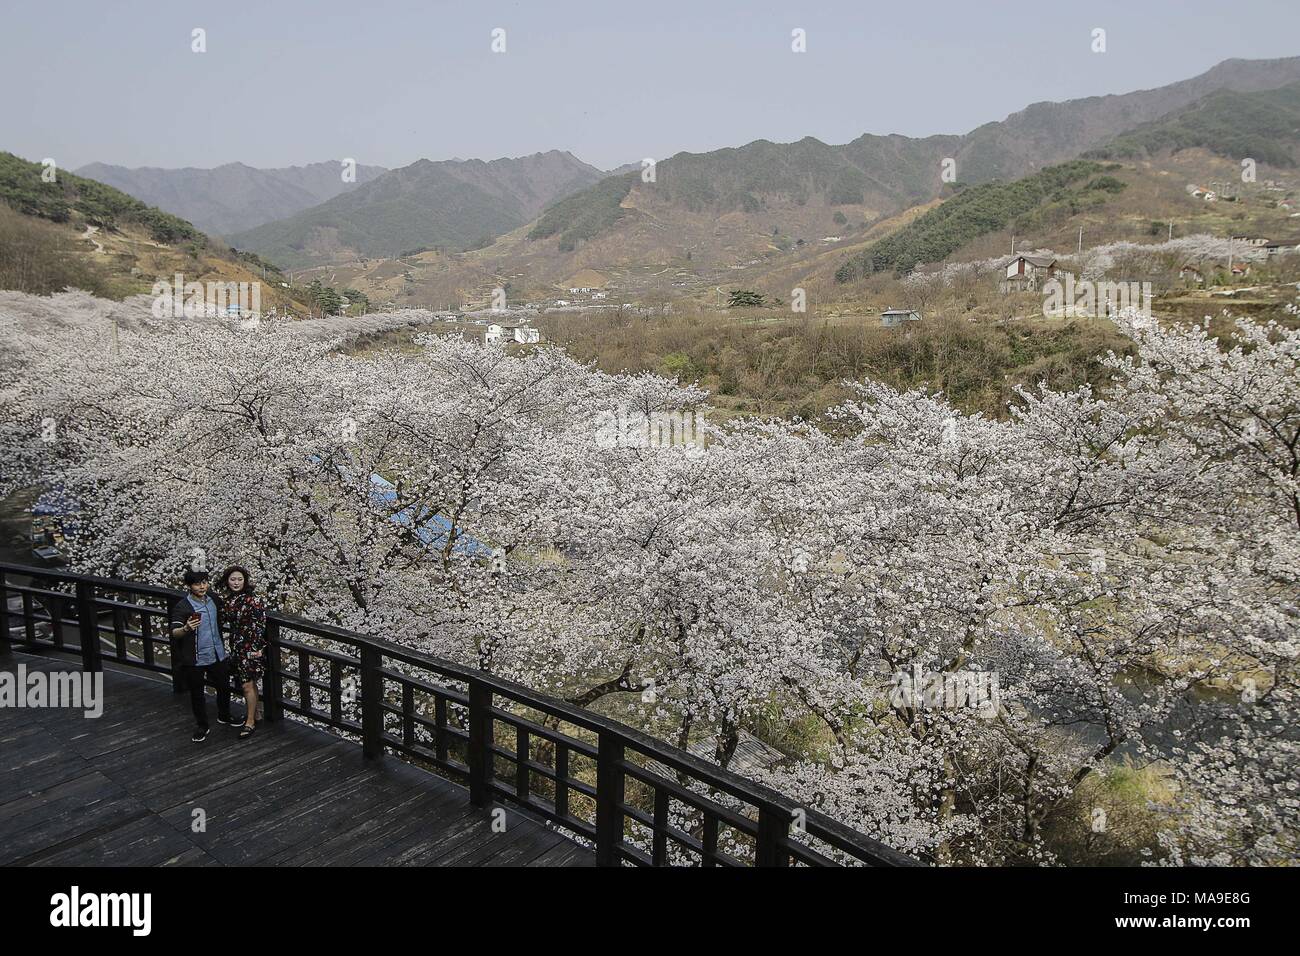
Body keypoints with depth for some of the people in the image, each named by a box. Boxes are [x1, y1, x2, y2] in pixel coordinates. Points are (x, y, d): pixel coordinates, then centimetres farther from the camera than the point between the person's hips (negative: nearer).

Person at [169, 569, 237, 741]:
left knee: (224, 687, 17)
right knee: (196, 693, 9)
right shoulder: (182, 607, -17)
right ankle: (201, 727, 26)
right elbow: (174, 633, -27)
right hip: (194, 659, -5)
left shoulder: (214, 600, 1)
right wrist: (186, 628, -46)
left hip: (217, 654, 5)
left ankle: (224, 716, 41)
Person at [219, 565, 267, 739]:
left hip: (251, 648, -6)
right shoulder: (229, 600, 5)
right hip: (236, 646, 6)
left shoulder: (252, 600, -16)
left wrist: (257, 648, -17)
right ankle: (254, 714, 29)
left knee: (248, 685, -4)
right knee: (248, 683, 15)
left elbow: (259, 625, -16)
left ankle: (250, 722, 6)